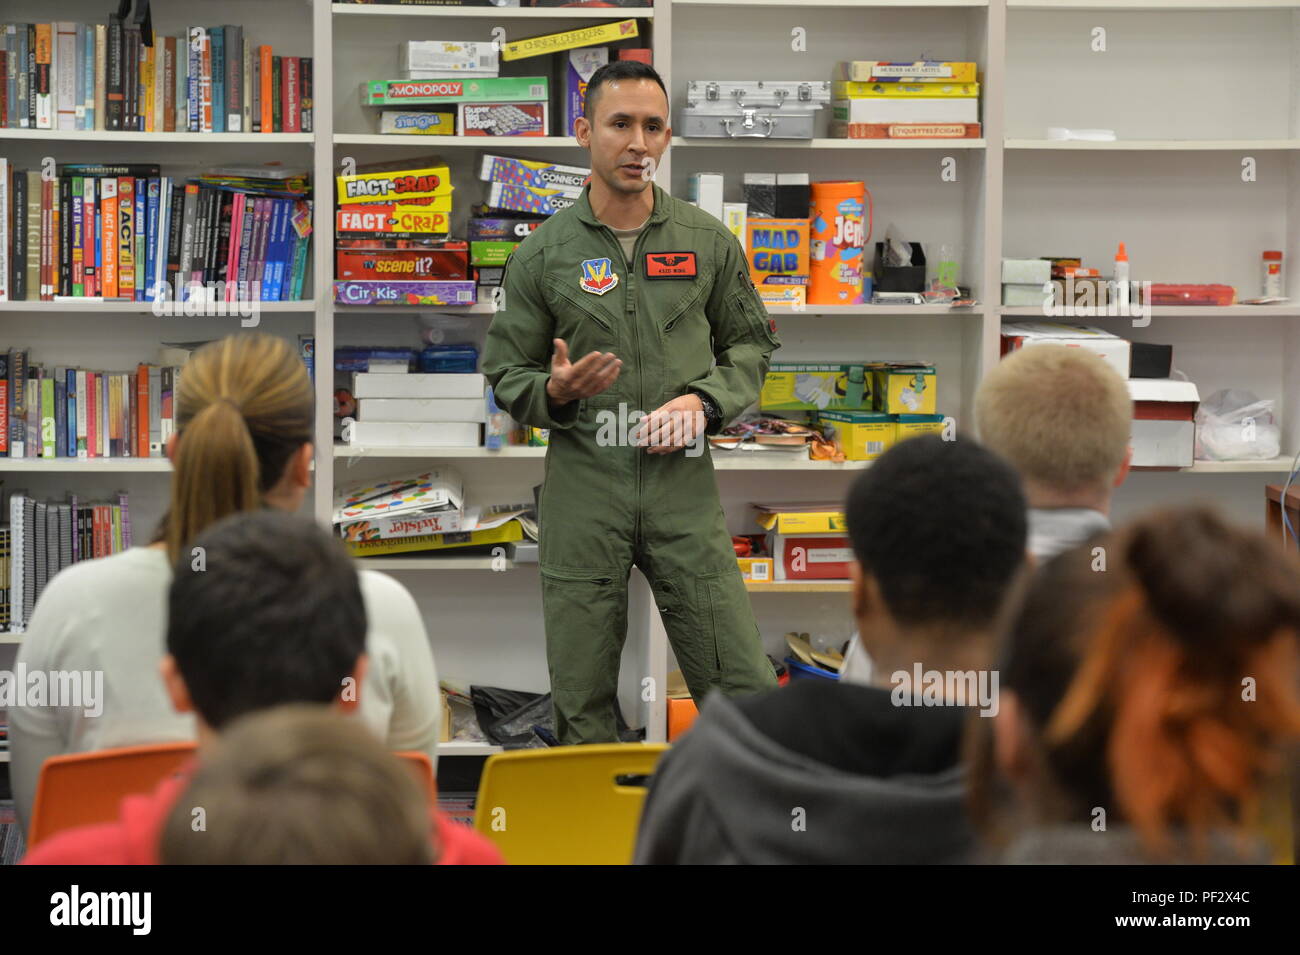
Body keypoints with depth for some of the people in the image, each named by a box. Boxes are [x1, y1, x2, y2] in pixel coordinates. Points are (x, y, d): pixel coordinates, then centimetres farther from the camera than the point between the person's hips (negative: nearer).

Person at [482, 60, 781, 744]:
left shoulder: (707, 242, 7)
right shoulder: (542, 255, 3)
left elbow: (751, 342, 16)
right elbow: (506, 372, 8)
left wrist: (704, 402, -2)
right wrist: (555, 392, -14)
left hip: (683, 484, 1)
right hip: (583, 488, -1)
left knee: (744, 692, -1)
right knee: (582, 708, 5)